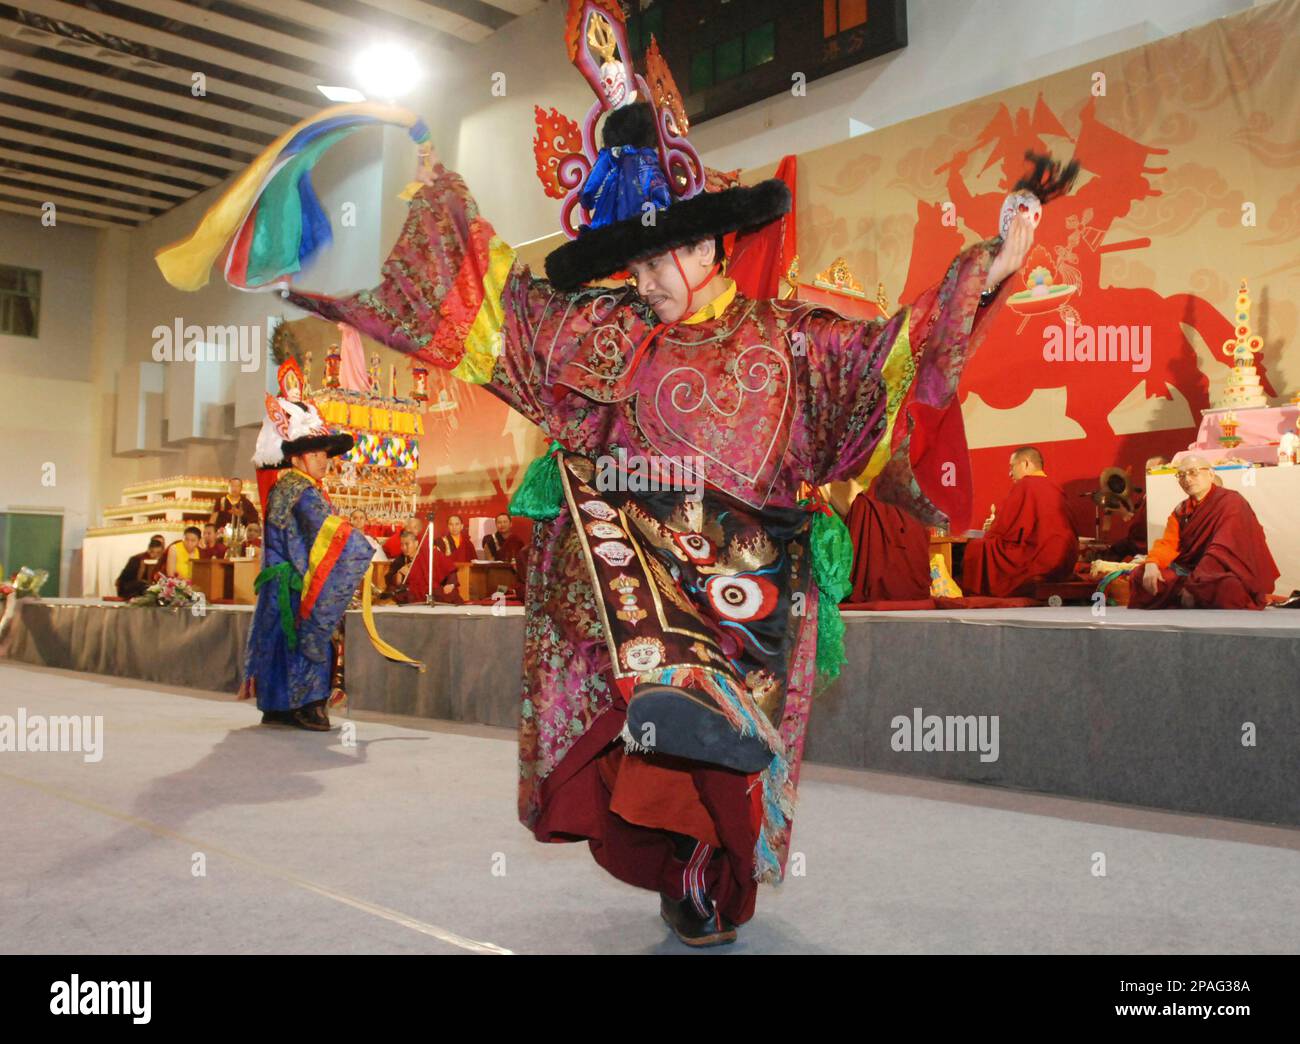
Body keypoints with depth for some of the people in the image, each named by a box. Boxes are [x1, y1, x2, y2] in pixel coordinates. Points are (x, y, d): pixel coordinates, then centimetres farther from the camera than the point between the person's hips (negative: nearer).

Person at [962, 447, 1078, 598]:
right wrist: (995, 527, 26)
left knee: (976, 548, 1)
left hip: (1040, 564, -9)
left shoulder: (1024, 485, -8)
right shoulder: (1053, 487, 16)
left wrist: (990, 530, 17)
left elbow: (1002, 529, -5)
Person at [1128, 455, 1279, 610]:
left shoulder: (1230, 502, -12)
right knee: (1139, 576, -10)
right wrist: (1152, 564, -24)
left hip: (1225, 575, -5)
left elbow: (1223, 551, -22)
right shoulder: (1182, 509, 10)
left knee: (1225, 586, -39)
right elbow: (1168, 544, -1)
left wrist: (1194, 585, -27)